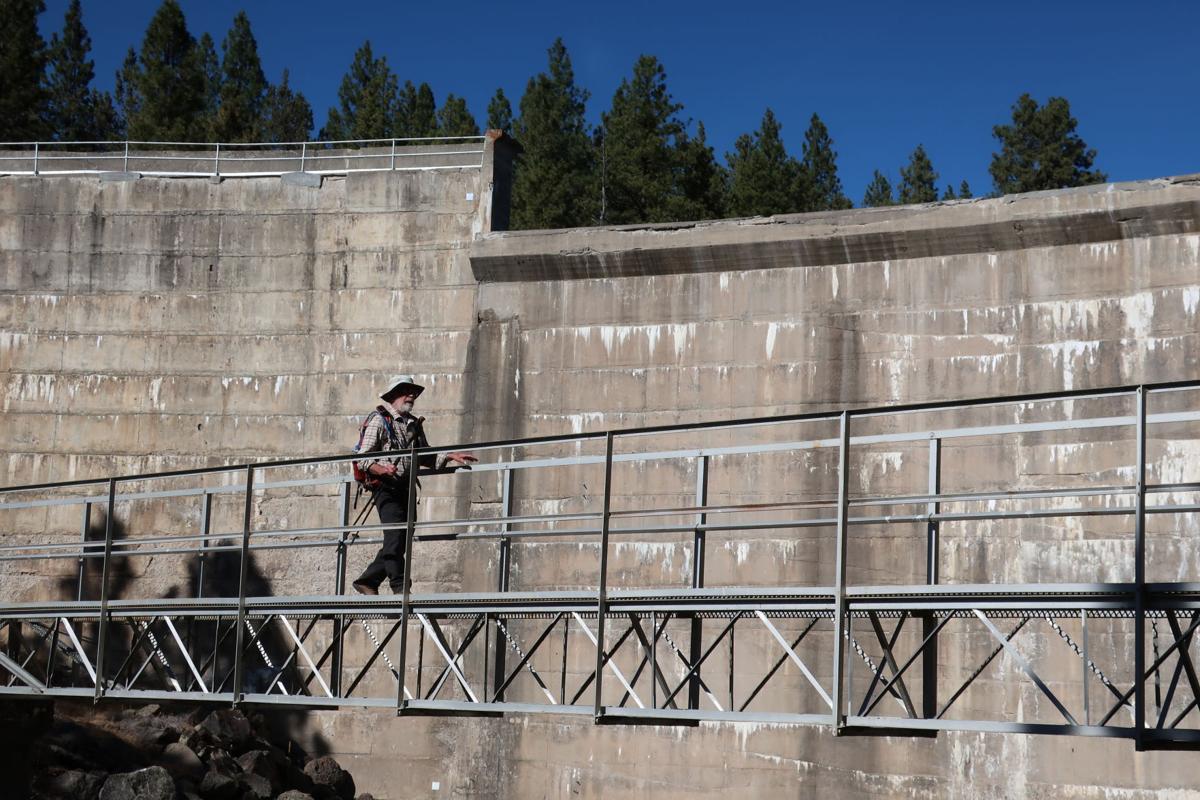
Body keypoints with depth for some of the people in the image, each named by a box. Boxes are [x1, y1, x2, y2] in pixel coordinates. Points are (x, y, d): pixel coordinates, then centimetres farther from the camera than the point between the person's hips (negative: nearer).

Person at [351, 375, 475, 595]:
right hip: (385, 487, -7)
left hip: (405, 489, 7)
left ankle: (367, 581, 15)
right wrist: (381, 469, -27)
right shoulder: (378, 420, -2)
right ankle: (400, 587, -19)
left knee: (402, 539, 5)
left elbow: (425, 457, 26)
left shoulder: (414, 424, 19)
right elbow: (362, 459, -8)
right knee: (395, 535, -18)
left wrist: (451, 457, 12)